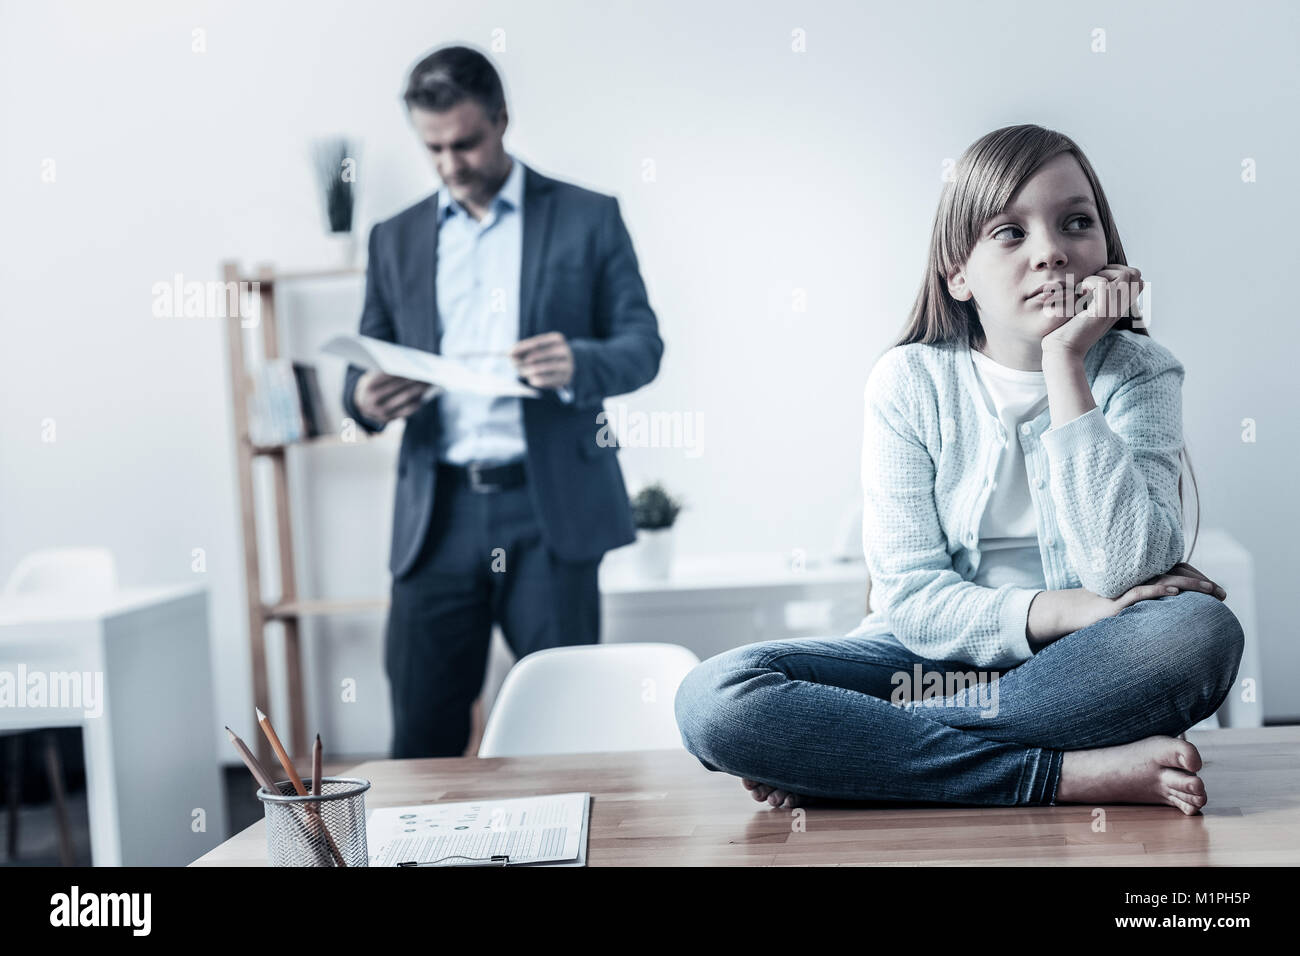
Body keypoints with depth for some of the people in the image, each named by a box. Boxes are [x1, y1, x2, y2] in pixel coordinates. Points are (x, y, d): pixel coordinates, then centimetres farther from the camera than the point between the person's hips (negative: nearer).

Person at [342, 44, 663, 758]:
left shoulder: (587, 217, 7)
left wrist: (579, 364, -19)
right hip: (438, 518, 2)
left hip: (548, 511, -2)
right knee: (422, 737, 2)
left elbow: (643, 343, 4)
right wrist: (365, 399, -9)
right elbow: (366, 368, 16)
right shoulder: (395, 239, 15)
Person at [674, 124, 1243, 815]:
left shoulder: (1138, 374, -4)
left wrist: (1065, 364, -21)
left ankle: (837, 752, -25)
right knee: (712, 698, -25)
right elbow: (910, 597, -9)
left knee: (1202, 632, -33)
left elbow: (1126, 573, -20)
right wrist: (1059, 610, -24)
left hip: (1081, 669, 1)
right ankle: (1074, 774, -26)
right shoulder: (911, 382, -4)